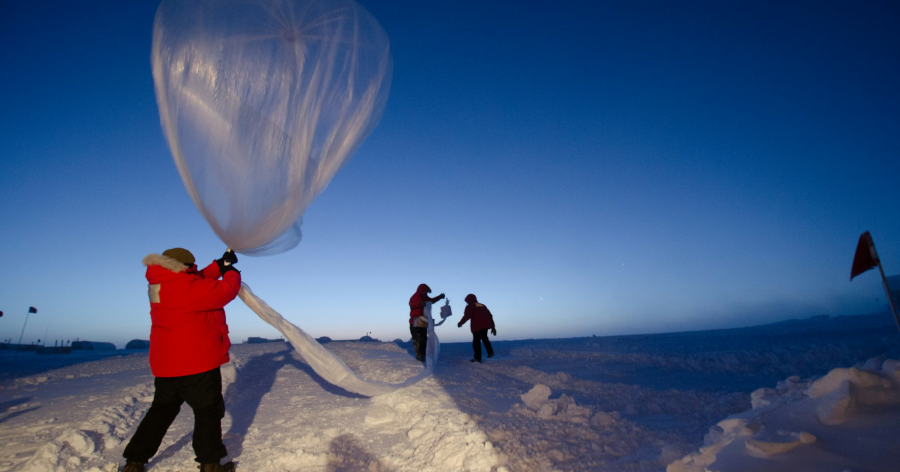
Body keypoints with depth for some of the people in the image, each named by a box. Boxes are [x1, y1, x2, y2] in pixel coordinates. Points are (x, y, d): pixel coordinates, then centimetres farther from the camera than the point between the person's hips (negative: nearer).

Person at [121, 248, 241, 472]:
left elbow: (199, 281, 15)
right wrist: (232, 272, 1)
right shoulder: (185, 286, -22)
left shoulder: (161, 284, 6)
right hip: (197, 364, -9)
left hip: (166, 365, 9)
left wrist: (221, 265, 9)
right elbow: (224, 291, -17)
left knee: (161, 411, 23)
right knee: (208, 410, 5)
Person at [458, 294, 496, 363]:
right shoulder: (482, 306, 24)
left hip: (477, 326, -6)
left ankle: (477, 357, -1)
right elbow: (490, 316, 21)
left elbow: (467, 316, -11)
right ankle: (490, 351, 15)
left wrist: (461, 323, 4)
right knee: (484, 337, 27)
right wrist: (493, 327, 23)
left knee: (476, 341, 1)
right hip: (486, 325, 6)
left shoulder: (470, 306, 6)